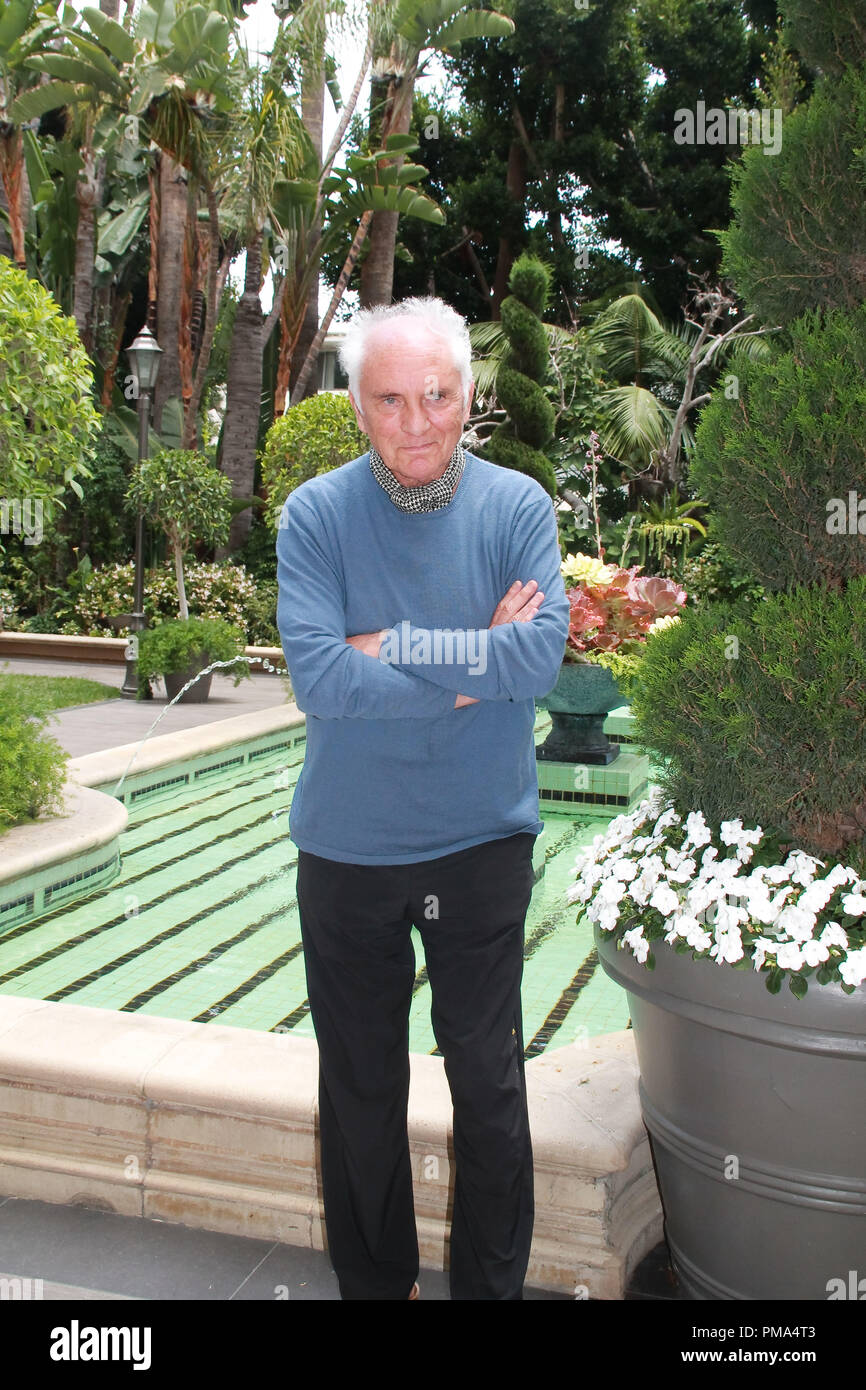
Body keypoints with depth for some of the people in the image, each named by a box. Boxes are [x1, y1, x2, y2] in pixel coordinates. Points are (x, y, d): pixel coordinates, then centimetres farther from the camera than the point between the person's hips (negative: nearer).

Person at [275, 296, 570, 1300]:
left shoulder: (518, 505, -6)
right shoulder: (315, 514, -8)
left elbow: (543, 653, -20)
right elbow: (315, 677, -21)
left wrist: (387, 647, -19)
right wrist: (473, 664, -18)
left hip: (483, 842, 0)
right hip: (346, 848, 1)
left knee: (489, 1083, 13)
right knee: (359, 1088, 17)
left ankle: (493, 1283, 36)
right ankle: (373, 1281, 39)